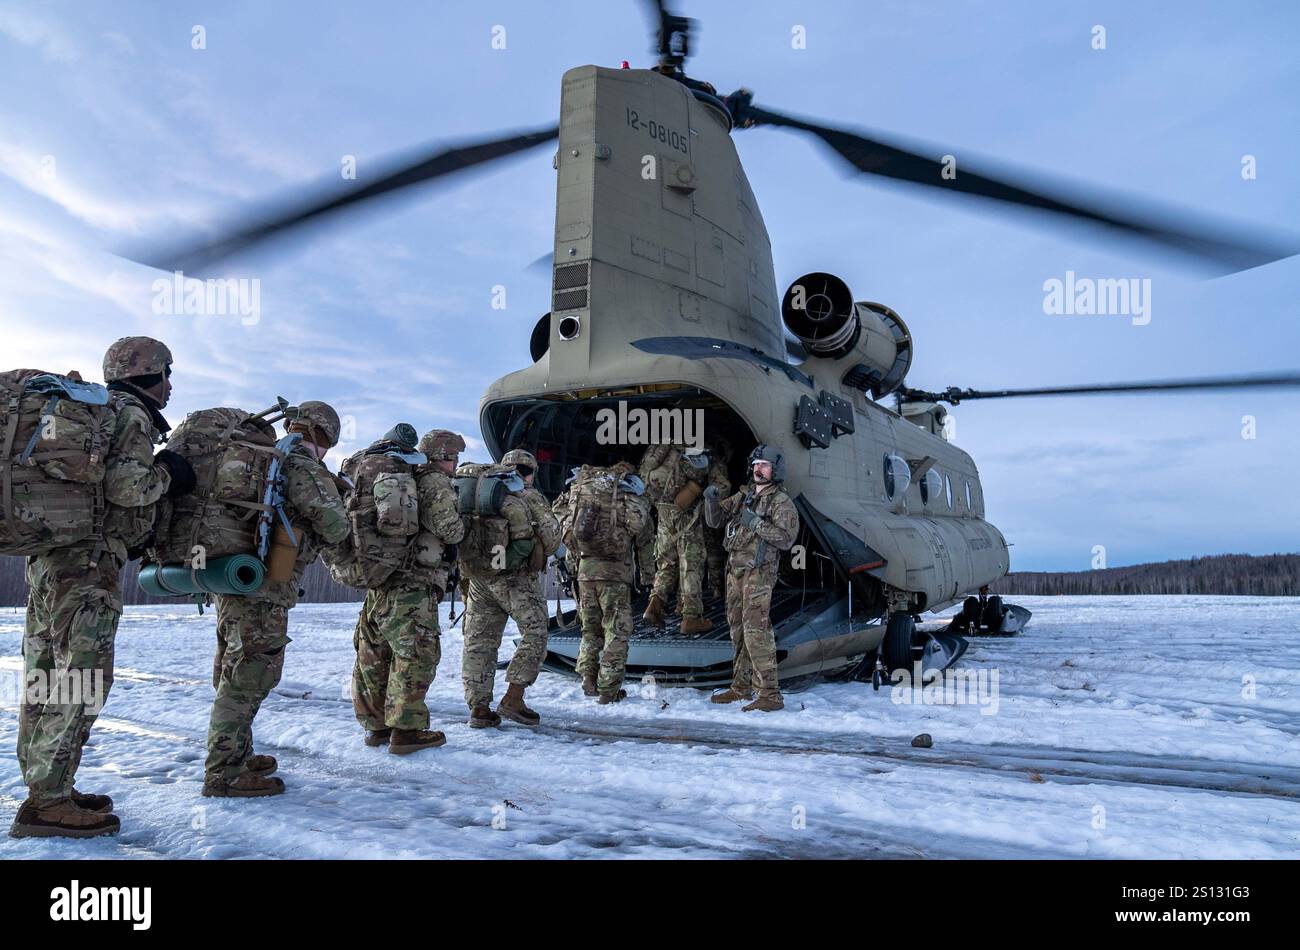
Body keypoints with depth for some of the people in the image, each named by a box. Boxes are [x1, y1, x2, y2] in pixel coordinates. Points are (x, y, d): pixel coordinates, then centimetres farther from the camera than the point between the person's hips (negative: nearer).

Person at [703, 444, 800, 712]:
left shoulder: (781, 502, -5)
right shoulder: (743, 496, 15)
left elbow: (786, 539, -15)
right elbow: (715, 519, 14)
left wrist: (756, 522, -21)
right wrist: (712, 499, -6)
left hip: (758, 572, -8)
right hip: (735, 569, 8)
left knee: (756, 630, -14)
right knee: (738, 629, 13)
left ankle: (770, 694, -12)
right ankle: (741, 686, 24)